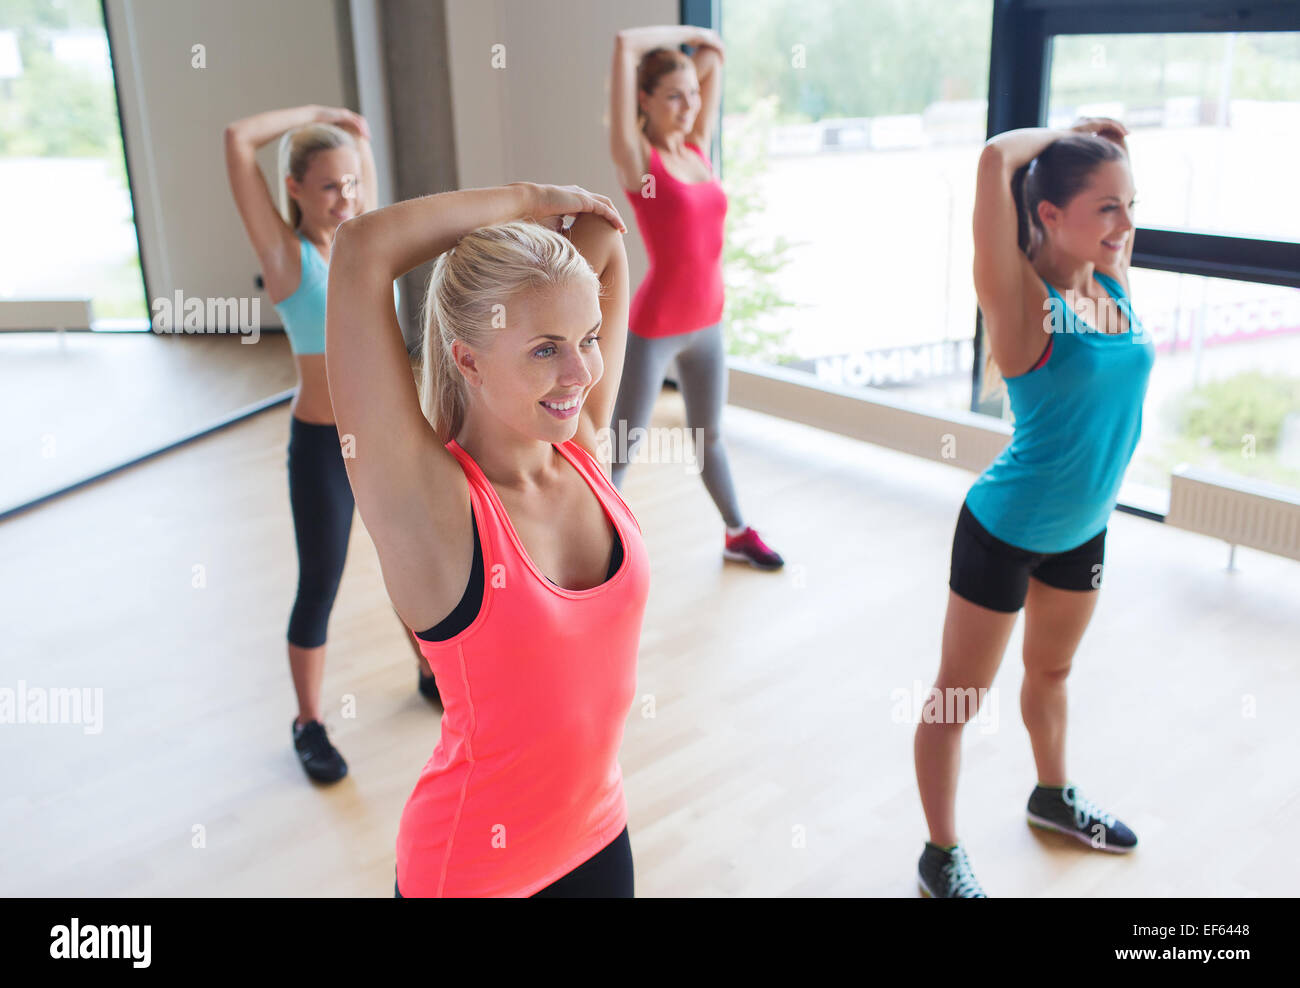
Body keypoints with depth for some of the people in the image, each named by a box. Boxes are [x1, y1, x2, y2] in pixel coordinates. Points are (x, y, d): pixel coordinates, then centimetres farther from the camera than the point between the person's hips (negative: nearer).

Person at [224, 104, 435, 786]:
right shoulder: (284, 250, -11)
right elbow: (238, 139, -21)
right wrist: (315, 114, -10)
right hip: (322, 445, -5)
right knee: (319, 588, 7)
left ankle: (433, 672, 41)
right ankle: (308, 724, 24)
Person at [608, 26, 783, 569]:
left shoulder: (697, 148, 5)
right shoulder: (636, 157, -11)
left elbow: (712, 60, 14)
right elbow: (625, 43, -18)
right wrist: (680, 33, -6)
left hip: (707, 323, 7)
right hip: (654, 327, -6)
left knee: (709, 435, 22)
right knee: (623, 443, 4)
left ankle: (737, 534, 38)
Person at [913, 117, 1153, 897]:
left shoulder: (1115, 284, -3)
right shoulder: (1025, 300, -22)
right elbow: (996, 161, -35)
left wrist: (1111, 146, 1)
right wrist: (1067, 136, -19)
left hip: (1084, 527, 8)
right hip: (1004, 534, -7)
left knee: (1053, 669, 28)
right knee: (960, 696, 9)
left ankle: (1053, 796, 52)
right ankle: (942, 855, 25)